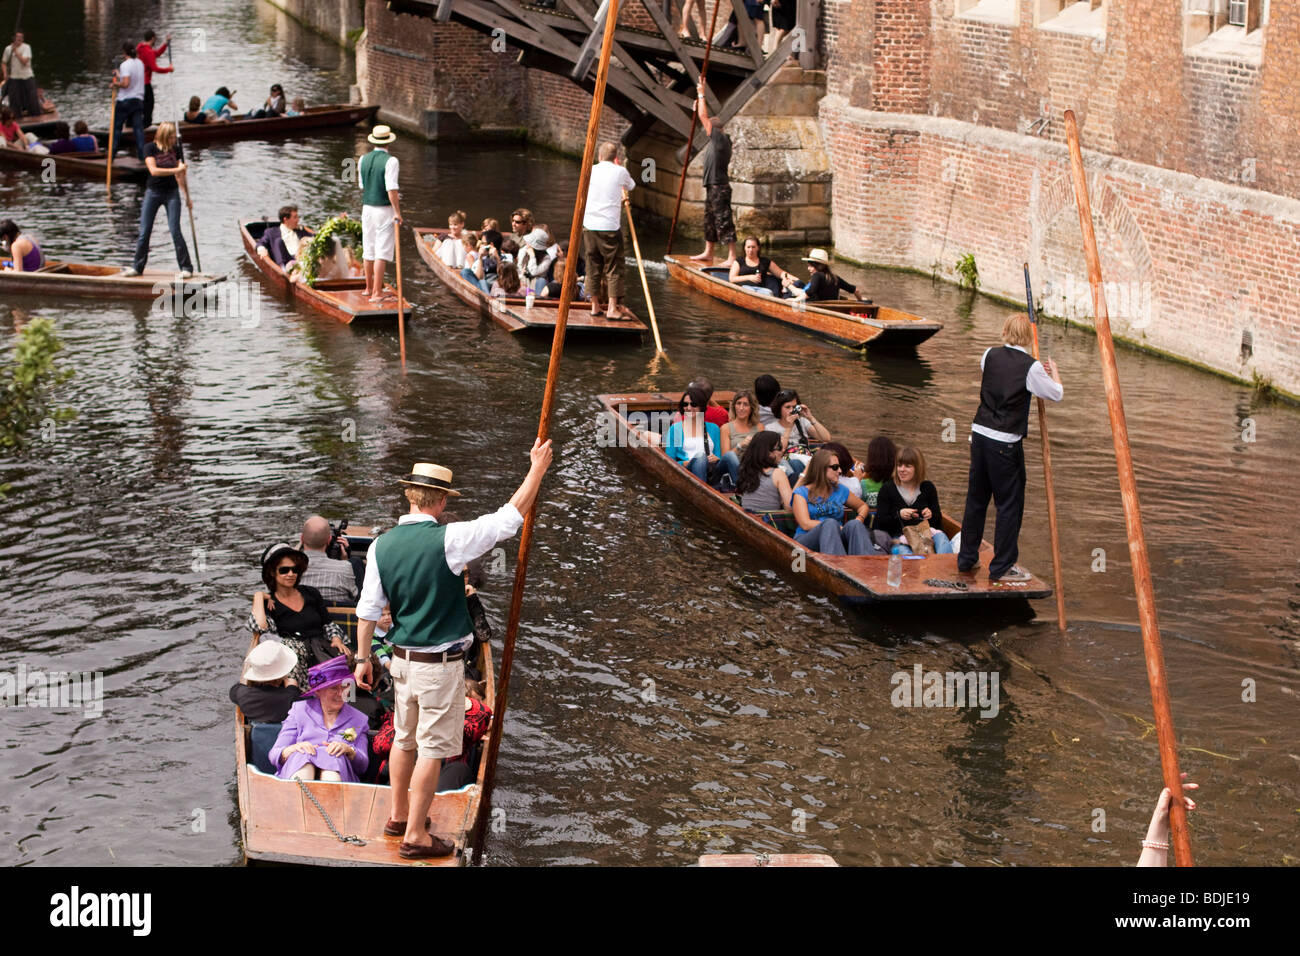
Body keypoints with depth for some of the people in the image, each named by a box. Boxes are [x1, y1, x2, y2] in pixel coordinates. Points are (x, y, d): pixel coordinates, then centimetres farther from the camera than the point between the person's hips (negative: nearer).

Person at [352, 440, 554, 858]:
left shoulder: (382, 545, -3)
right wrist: (537, 468, -3)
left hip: (402, 658, 6)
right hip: (440, 663, -6)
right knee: (432, 748, 3)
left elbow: (368, 610, 3)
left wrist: (362, 658, 15)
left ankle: (399, 815, 35)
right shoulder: (447, 540, -19)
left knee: (405, 738, 21)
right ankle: (415, 836, 9)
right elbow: (511, 515, -13)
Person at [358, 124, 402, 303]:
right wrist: (397, 213, -16)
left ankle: (369, 288, 29)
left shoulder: (363, 159, 5)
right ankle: (377, 293, -8)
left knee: (369, 250, 17)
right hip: (385, 210, -6)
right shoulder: (390, 161, -15)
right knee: (382, 252, -5)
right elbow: (391, 189, -20)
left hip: (367, 208, 6)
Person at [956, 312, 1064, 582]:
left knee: (976, 497, 16)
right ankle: (1002, 567, 8)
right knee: (1009, 504, 4)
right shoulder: (1030, 367, -10)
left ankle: (967, 558, 25)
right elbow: (1056, 394, 1)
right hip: (1005, 442, -6)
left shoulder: (990, 356, 4)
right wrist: (1053, 371, 22)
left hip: (980, 434, 6)